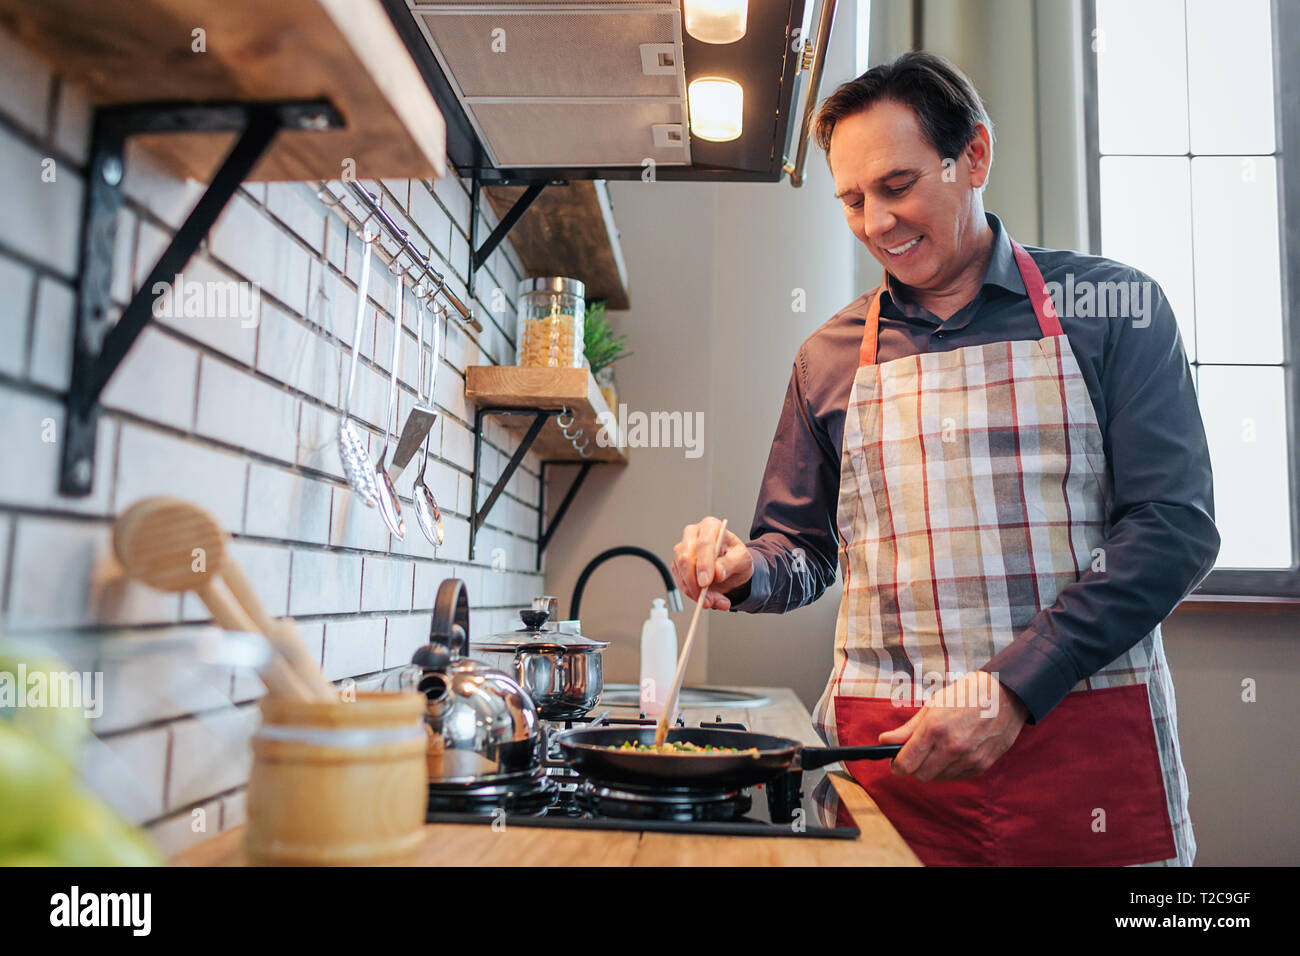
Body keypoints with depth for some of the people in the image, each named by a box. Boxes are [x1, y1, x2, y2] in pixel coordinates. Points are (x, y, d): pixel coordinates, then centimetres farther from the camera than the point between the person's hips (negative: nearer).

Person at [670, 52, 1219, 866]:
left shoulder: (1112, 306, 1)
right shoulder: (829, 357, 8)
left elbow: (1175, 525, -6)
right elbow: (806, 549, 14)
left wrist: (1011, 688, -15)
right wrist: (748, 569, -9)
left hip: (1087, 740, -1)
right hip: (889, 750, 2)